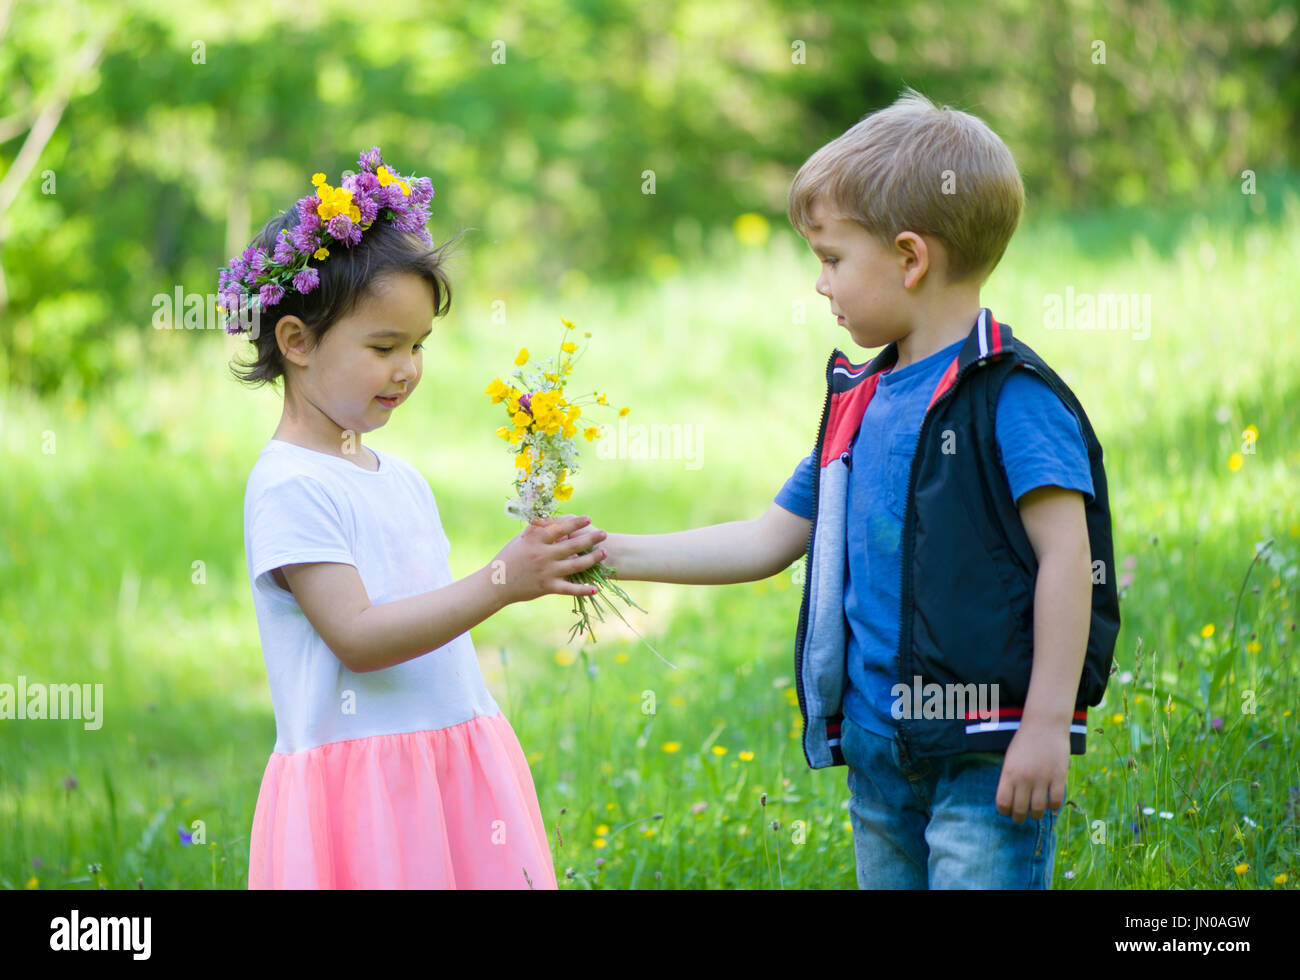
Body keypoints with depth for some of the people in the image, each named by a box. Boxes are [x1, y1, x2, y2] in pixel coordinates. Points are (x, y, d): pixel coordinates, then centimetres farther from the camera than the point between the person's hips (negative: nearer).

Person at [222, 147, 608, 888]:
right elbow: (357, 636, -18)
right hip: (359, 792, -7)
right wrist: (503, 580, -22)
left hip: (456, 768, 7)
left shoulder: (402, 480, 15)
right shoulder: (290, 487, -10)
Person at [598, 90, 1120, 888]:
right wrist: (614, 554, 19)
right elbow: (770, 541, 21)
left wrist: (1048, 724, -16)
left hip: (985, 758, -8)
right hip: (880, 752, 8)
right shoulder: (860, 403, 13)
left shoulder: (1011, 398, -11)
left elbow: (1066, 557, -14)